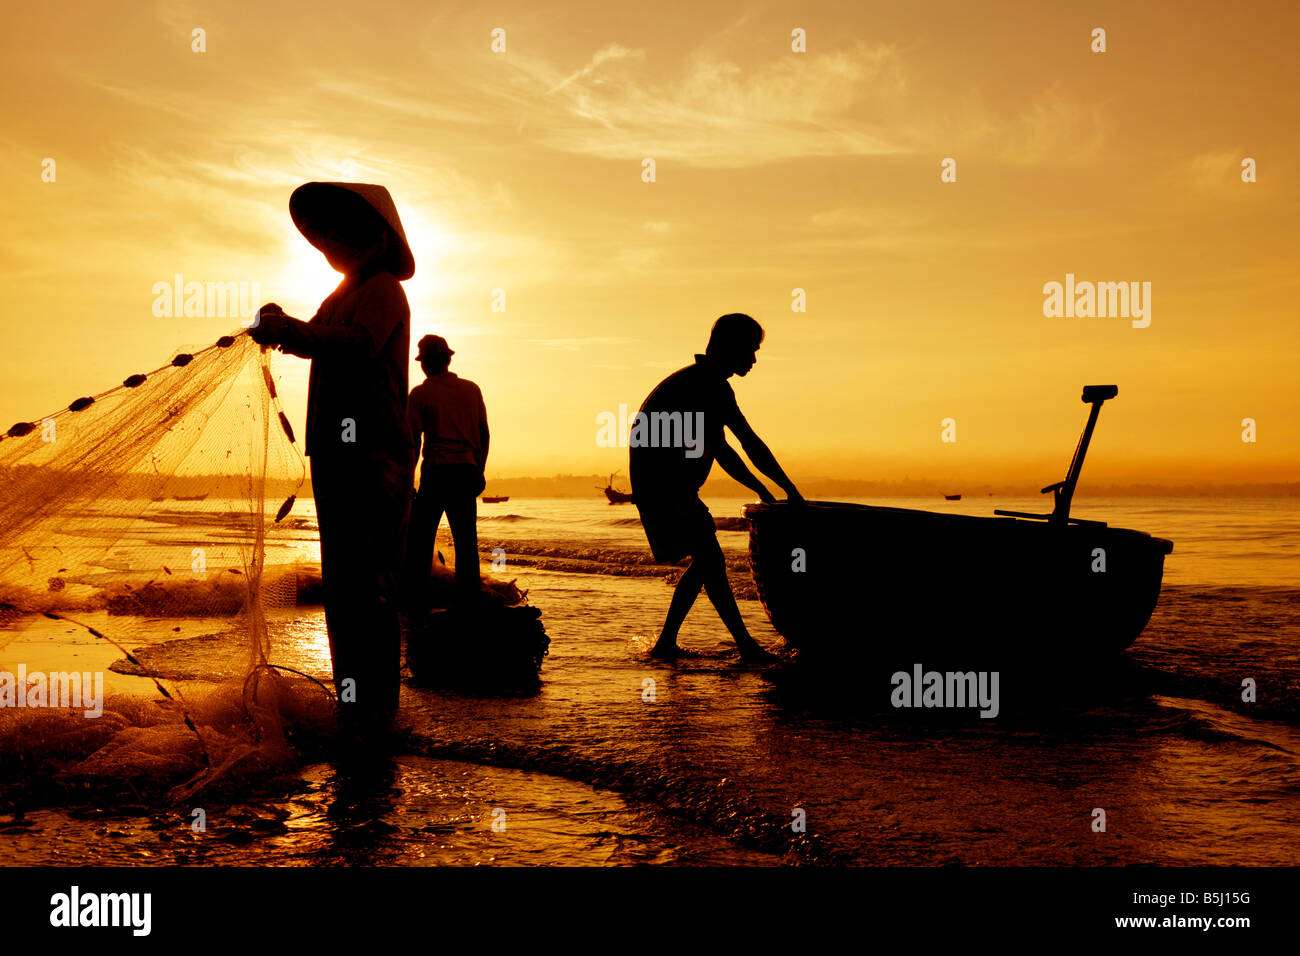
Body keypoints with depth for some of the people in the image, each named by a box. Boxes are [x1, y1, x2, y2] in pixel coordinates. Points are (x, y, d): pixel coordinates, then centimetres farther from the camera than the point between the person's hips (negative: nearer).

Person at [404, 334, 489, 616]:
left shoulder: (420, 394, 1)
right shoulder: (472, 389, 10)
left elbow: (413, 443, -1)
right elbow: (483, 435, 10)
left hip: (436, 472, -3)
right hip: (467, 471, 3)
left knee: (419, 543, 2)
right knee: (466, 542, 8)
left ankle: (417, 610, -1)